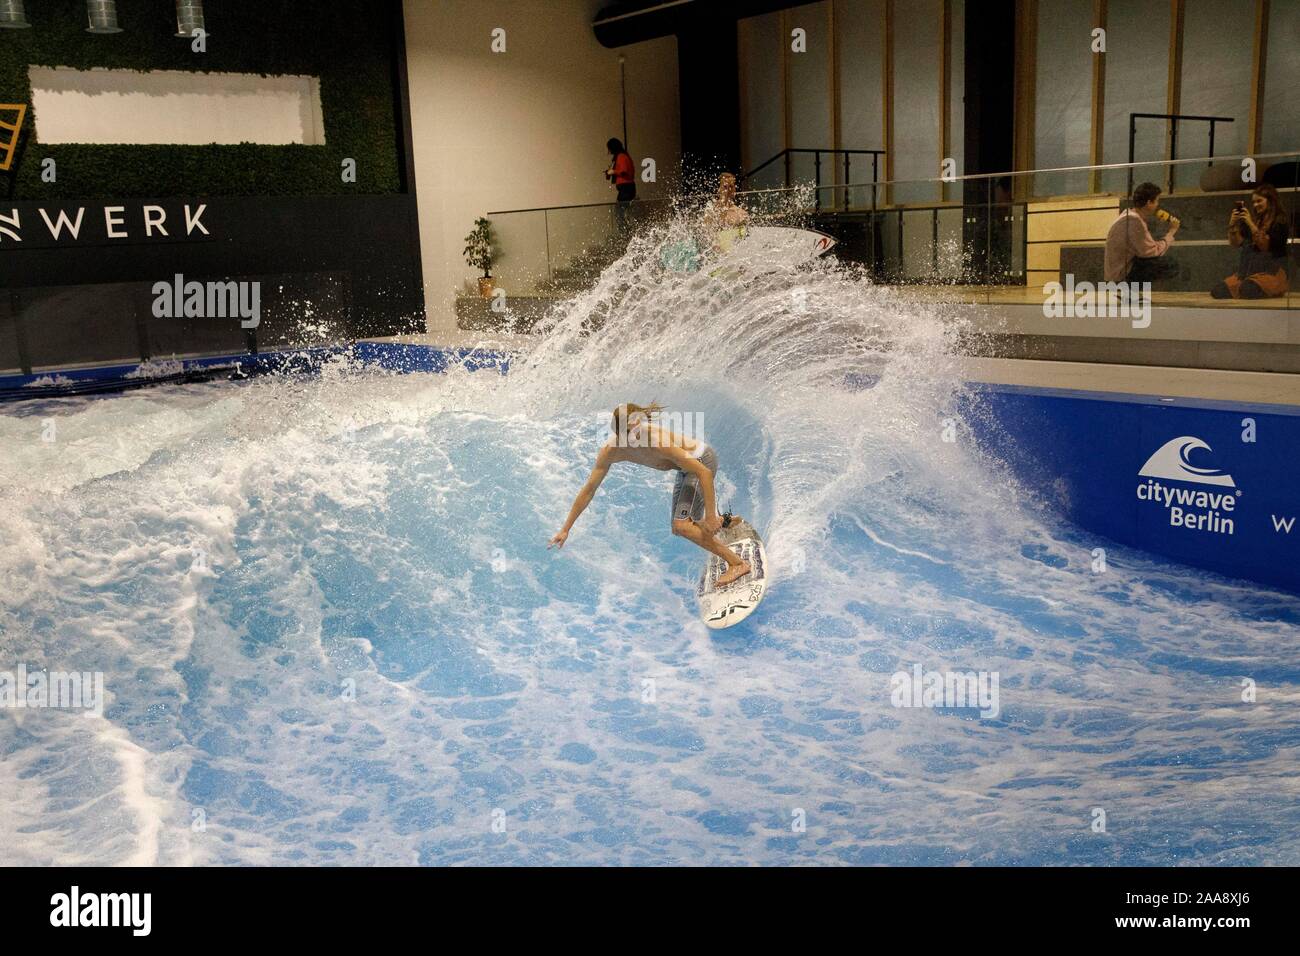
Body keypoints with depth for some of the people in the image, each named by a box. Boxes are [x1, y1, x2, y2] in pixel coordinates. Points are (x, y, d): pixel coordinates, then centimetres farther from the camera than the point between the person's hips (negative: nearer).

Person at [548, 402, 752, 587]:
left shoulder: (658, 442, -39)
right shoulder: (609, 451, -20)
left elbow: (704, 473, -34)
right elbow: (589, 489, -10)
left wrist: (710, 517, -33)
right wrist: (565, 529, -9)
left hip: (703, 460, -7)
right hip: (687, 465, 7)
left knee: (681, 526, -18)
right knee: (678, 527, 19)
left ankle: (738, 563, -8)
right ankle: (718, 522, 50)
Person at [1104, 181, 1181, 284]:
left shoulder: (1131, 213, 6)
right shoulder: (1134, 220, -24)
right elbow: (1152, 252, -18)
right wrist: (1171, 232, -7)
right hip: (1122, 276, -10)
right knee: (1171, 266, -15)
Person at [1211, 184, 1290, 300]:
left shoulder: (1279, 222, -2)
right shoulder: (1256, 220, 16)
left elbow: (1265, 245, -14)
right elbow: (1234, 242, 13)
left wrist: (1251, 224, -16)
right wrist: (1232, 224, -2)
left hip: (1271, 272, -6)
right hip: (1248, 271, 6)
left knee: (1247, 290, -35)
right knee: (1217, 291, -14)